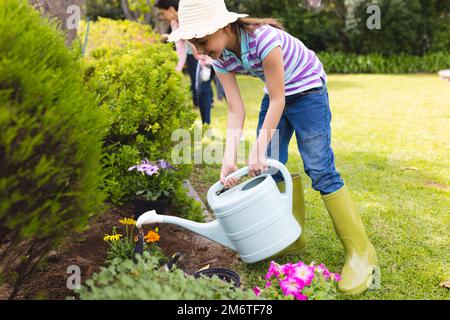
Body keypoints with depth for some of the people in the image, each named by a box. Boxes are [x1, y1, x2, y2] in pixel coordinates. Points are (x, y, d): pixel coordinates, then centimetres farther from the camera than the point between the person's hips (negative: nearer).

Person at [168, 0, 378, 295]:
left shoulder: (263, 39, -33)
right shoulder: (221, 59, -11)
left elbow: (277, 101, -27)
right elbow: (236, 110, -13)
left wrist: (258, 150, -27)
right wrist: (229, 159, -23)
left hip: (307, 90, -7)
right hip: (277, 95, 7)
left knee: (320, 169, -12)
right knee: (268, 167, 1)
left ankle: (360, 251, -2)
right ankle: (293, 239, 16)